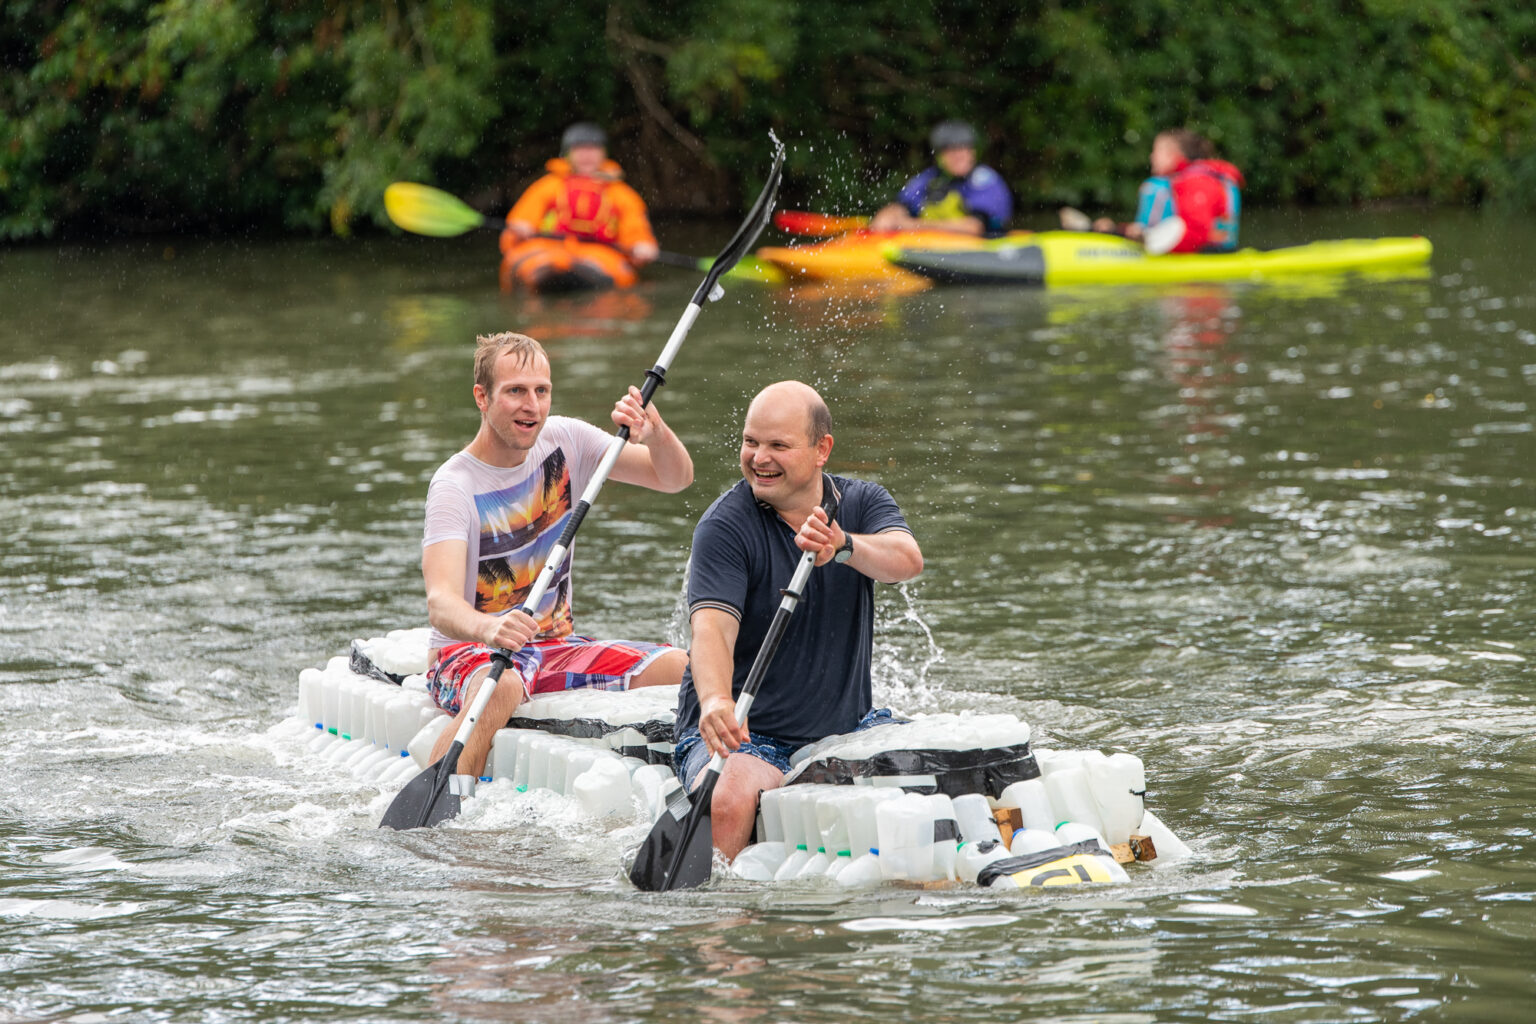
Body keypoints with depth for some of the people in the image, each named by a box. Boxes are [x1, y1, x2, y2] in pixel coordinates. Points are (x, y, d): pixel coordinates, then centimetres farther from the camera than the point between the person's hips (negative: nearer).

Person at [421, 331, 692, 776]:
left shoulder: (565, 442, 1)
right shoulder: (455, 485, -17)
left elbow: (675, 478, 1)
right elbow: (440, 603, -30)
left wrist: (656, 435, -23)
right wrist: (487, 628, -54)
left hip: (556, 647, 6)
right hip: (467, 652, -6)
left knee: (685, 669, -16)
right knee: (501, 687, -41)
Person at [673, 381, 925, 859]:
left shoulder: (862, 503, 4)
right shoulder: (725, 525, -9)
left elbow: (906, 560, -19)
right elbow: (712, 627, -23)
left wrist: (844, 547, -41)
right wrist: (716, 702, -45)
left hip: (846, 725, 5)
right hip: (744, 731, -5)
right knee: (728, 804, -35)